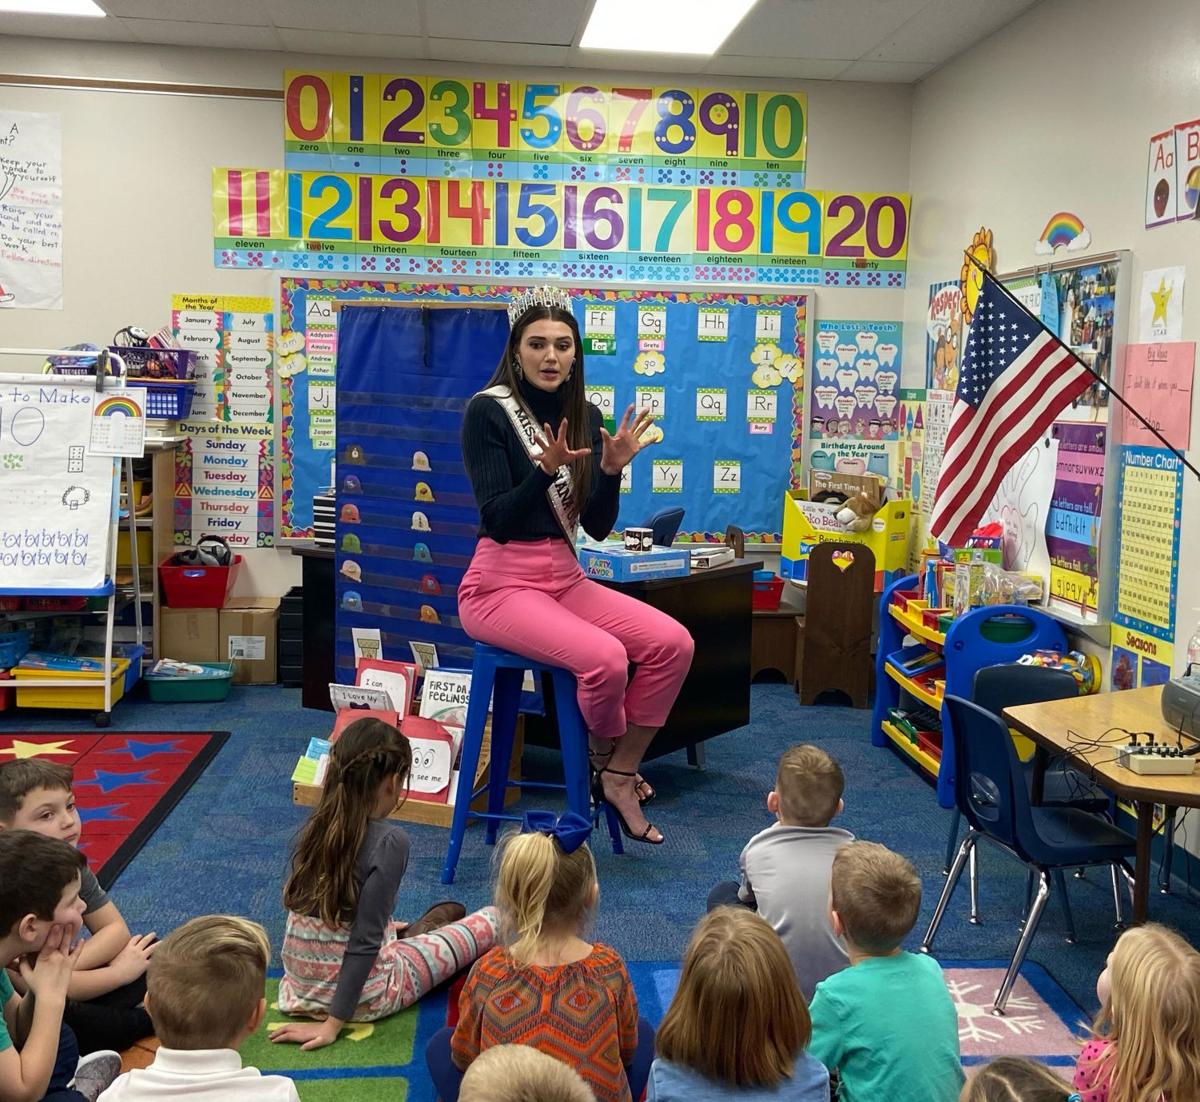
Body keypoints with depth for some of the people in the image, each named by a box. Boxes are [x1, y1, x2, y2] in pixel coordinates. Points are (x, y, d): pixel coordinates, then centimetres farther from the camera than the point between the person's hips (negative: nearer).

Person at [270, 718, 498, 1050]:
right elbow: (364, 942, -26)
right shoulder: (389, 840, -24)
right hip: (362, 994, -8)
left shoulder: (318, 825, -4)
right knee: (493, 920, 5)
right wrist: (333, 1024, -19)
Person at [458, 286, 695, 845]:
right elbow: (498, 522, -15)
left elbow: (598, 527, 6)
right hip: (501, 584, -6)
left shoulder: (585, 416, 7)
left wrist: (611, 469, -10)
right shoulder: (488, 411, -9)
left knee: (673, 644, -13)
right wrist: (546, 467, -28)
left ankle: (619, 774, 2)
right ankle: (608, 760, 4)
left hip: (565, 578, 6)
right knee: (605, 658, -28)